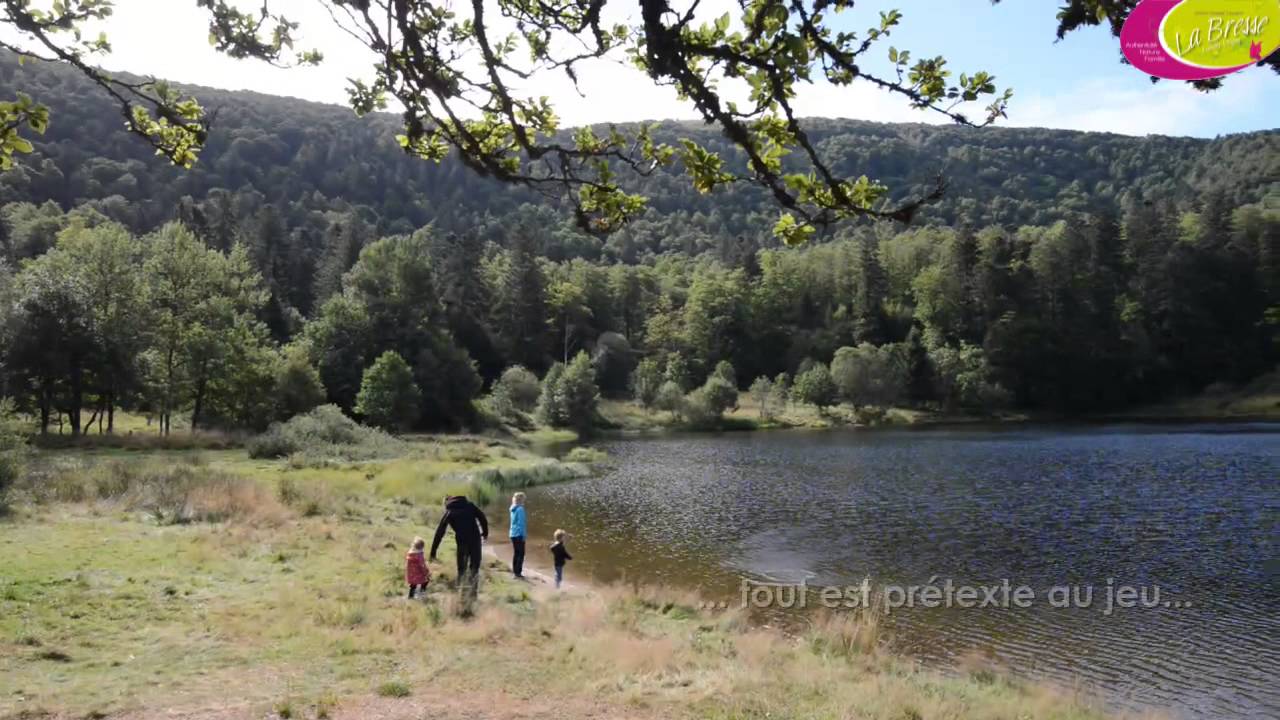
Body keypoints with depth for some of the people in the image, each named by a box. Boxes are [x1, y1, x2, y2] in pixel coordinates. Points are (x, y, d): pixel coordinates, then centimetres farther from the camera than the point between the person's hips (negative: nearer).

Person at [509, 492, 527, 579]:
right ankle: (518, 573, -4)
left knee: (516, 553, 15)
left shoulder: (513, 509, 9)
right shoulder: (520, 509, -17)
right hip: (519, 534, -8)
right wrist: (524, 535, -14)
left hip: (513, 534, 8)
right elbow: (521, 523, -18)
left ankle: (515, 571, 20)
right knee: (521, 553, -3)